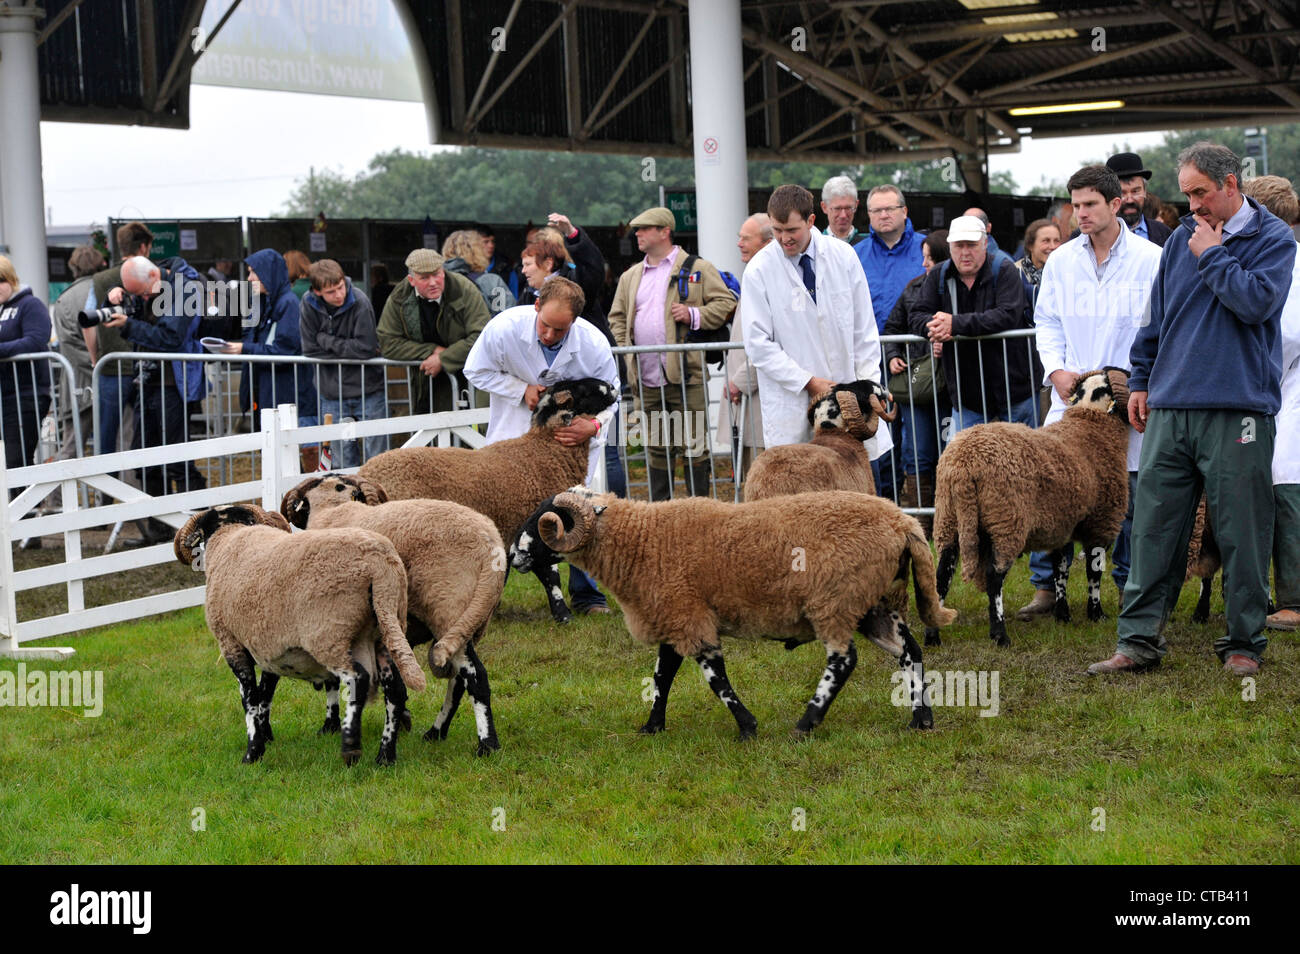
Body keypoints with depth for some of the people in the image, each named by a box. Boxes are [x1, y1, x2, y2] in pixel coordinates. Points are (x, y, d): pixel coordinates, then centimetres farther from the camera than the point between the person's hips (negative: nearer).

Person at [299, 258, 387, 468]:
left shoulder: (359, 302, -16)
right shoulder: (309, 304, -6)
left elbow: (366, 348, -20)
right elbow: (310, 349, -6)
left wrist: (327, 341, -12)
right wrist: (347, 351, -12)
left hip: (368, 391, -3)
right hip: (333, 394, 3)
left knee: (377, 458, 1)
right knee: (345, 461, 9)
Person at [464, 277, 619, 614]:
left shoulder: (594, 344, -23)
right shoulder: (504, 327, -25)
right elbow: (476, 371, -8)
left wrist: (594, 426, -28)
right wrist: (522, 389, -21)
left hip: (572, 428, 0)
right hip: (516, 427, 0)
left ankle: (585, 594, 9)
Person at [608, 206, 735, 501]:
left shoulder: (697, 269, 3)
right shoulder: (630, 277, 18)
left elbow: (726, 303, -1)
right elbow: (617, 316, 23)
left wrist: (694, 315, -15)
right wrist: (625, 347, 7)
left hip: (686, 376, -5)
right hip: (646, 380, 5)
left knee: (693, 446, -2)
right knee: (656, 448, 10)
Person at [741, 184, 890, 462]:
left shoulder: (843, 255, 3)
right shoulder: (758, 271, -5)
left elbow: (864, 327, 8)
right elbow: (758, 345, -6)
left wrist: (867, 382, 1)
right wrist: (807, 382, -11)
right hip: (790, 402, -2)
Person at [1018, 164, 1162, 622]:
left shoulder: (1151, 260, -3)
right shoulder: (1061, 261, 8)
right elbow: (1047, 321, 14)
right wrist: (1056, 369, -2)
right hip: (1071, 395, 3)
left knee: (1128, 496, 2)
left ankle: (1132, 587, 16)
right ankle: (1046, 587, 7)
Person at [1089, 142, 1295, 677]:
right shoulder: (1182, 239, 16)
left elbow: (1256, 301, -16)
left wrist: (1213, 256, -7)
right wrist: (1140, 379, 20)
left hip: (1237, 411, -4)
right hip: (1170, 409, 5)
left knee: (1241, 533, 1)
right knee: (1153, 527, 2)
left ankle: (1244, 643, 13)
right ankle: (1139, 640, 6)